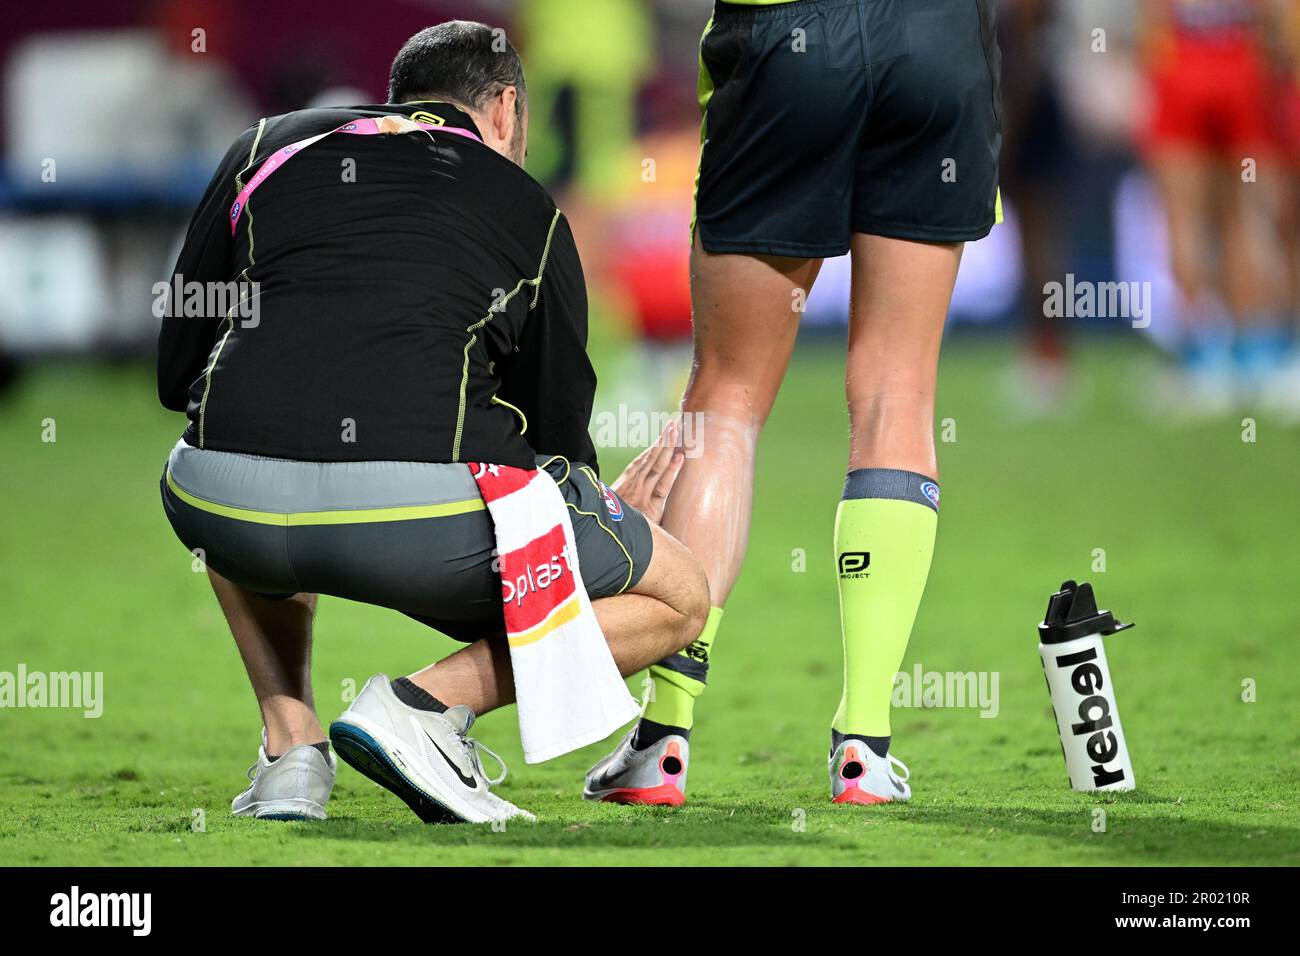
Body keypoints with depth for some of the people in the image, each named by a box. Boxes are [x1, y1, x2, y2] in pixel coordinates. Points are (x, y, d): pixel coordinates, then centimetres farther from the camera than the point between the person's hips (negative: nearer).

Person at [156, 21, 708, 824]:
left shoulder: (270, 147, 25)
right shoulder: (530, 212, 21)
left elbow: (176, 373, 28)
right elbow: (558, 435, 25)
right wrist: (608, 517, 48)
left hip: (228, 509, 3)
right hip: (423, 517, -3)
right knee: (679, 599, 18)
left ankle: (291, 751, 23)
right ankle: (425, 703, 0)